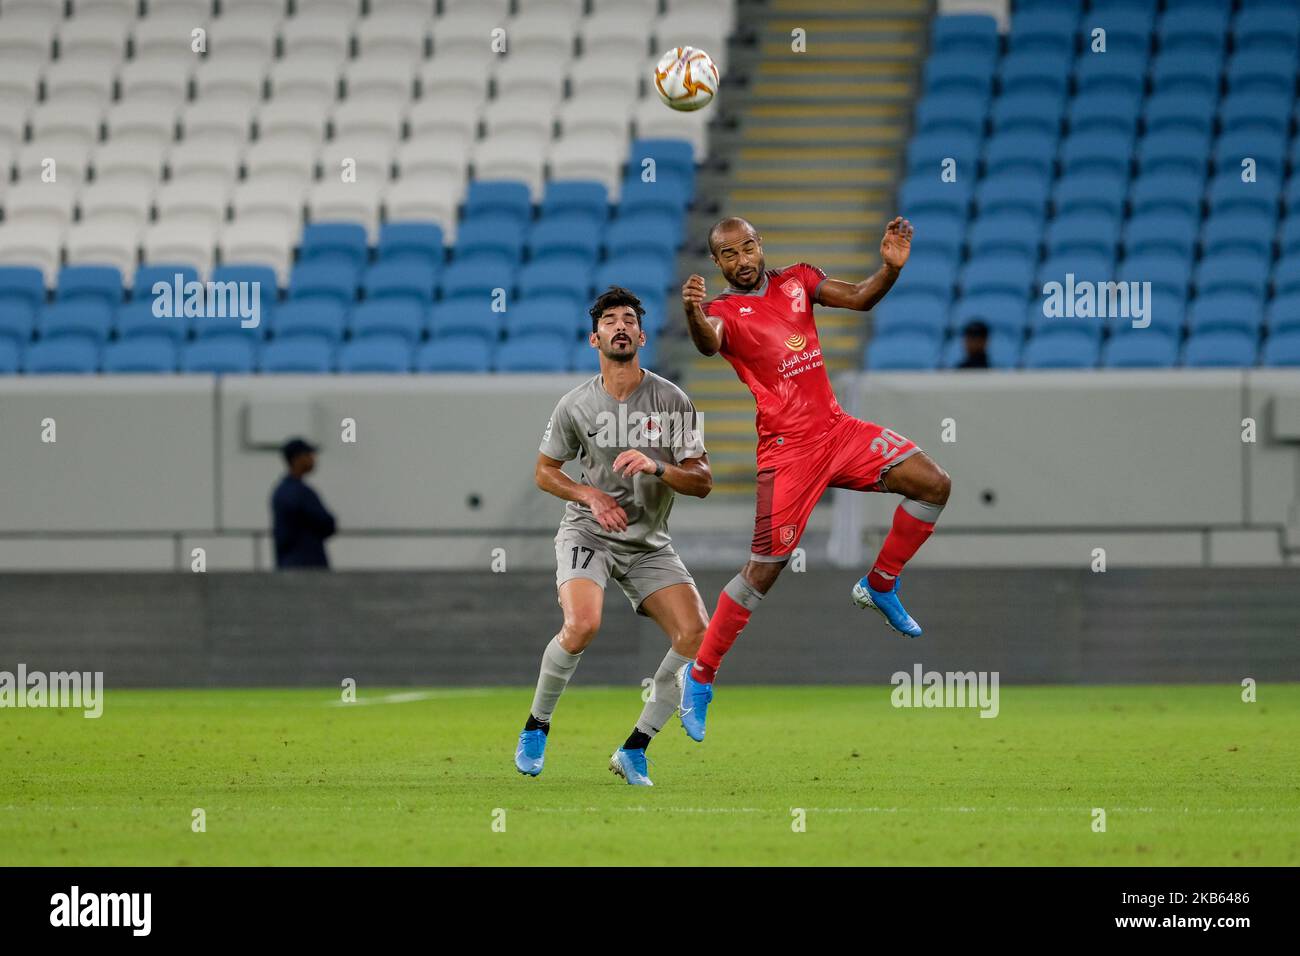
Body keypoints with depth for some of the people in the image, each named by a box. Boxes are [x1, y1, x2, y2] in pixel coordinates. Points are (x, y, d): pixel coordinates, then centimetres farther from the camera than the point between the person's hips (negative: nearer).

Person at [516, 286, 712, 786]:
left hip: (650, 545, 2)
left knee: (697, 636, -16)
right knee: (581, 625, -29)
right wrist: (590, 495, -9)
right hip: (588, 536, -2)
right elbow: (544, 471, 9)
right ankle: (536, 727, -4)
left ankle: (634, 749, -2)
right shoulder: (575, 405, -4)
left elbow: (702, 482, -4)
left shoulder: (672, 401, -4)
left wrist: (656, 467, -23)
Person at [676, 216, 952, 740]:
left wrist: (891, 268, -17)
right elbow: (709, 343, -30)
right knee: (766, 567, -9)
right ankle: (699, 678, 0)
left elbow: (860, 298, 3)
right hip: (787, 449, -6)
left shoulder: (796, 281, 9)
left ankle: (880, 587, 13)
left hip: (836, 428, 6)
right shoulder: (724, 310, -7)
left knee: (932, 484, -4)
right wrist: (694, 317, -53)